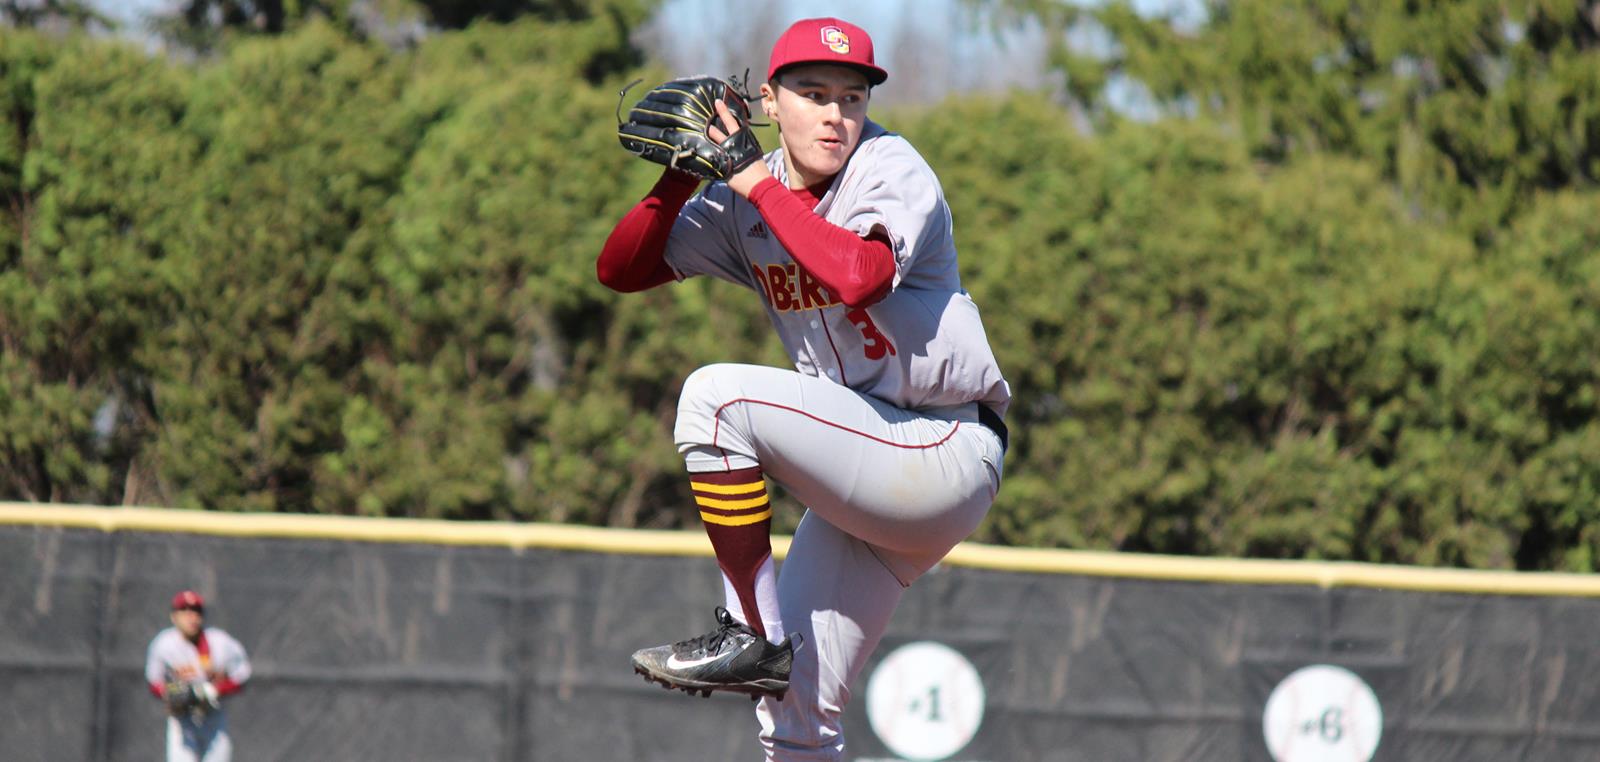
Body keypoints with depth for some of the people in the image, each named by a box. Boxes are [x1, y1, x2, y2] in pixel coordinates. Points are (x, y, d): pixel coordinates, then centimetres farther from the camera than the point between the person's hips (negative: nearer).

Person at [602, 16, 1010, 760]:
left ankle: (750, 634, -17)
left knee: (716, 395, -24)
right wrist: (682, 175, -9)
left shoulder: (891, 170, -12)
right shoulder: (745, 200, 7)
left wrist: (763, 188, -22)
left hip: (943, 454, -7)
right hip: (863, 484, 7)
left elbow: (858, 276, -32)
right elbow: (620, 268, 6)